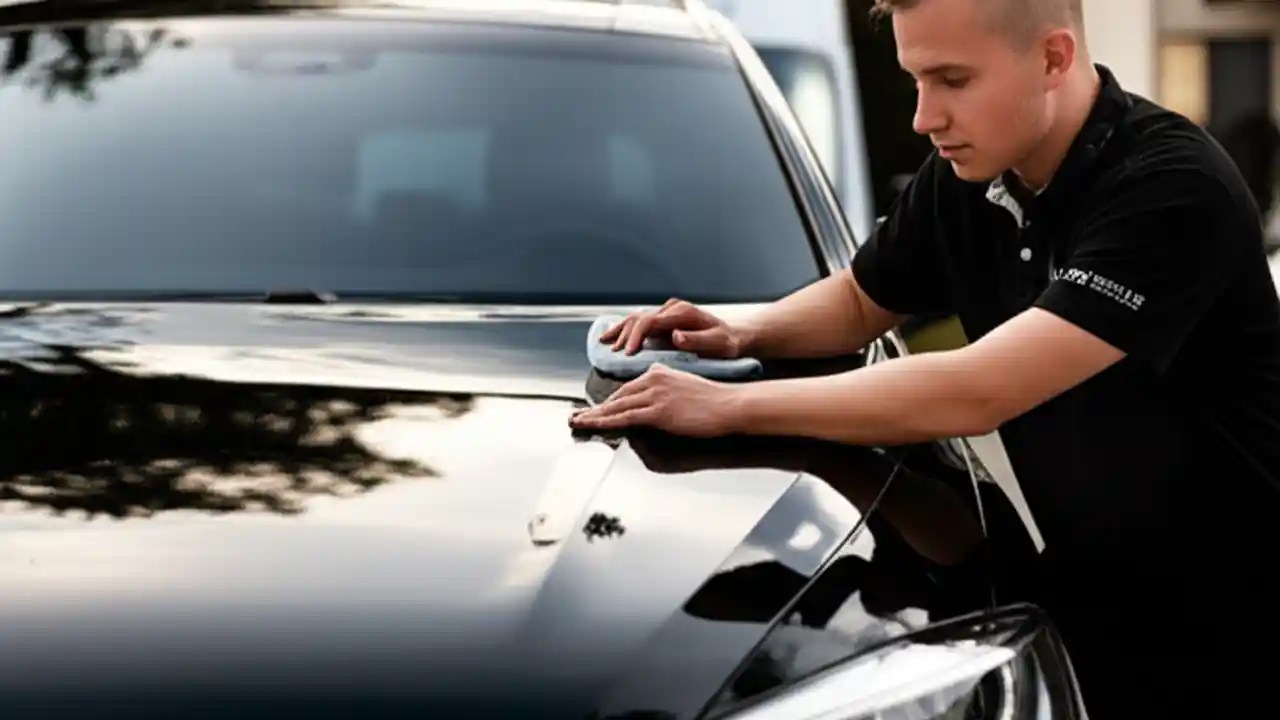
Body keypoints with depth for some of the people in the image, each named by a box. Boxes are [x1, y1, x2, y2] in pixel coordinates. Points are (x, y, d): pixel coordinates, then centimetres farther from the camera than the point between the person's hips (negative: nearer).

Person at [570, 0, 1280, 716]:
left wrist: (732, 404, -27)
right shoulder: (964, 177, -1)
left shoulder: (1175, 187, -25)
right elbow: (861, 301, 18)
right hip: (1090, 606, 6)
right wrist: (743, 334, -3)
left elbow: (975, 393, -31)